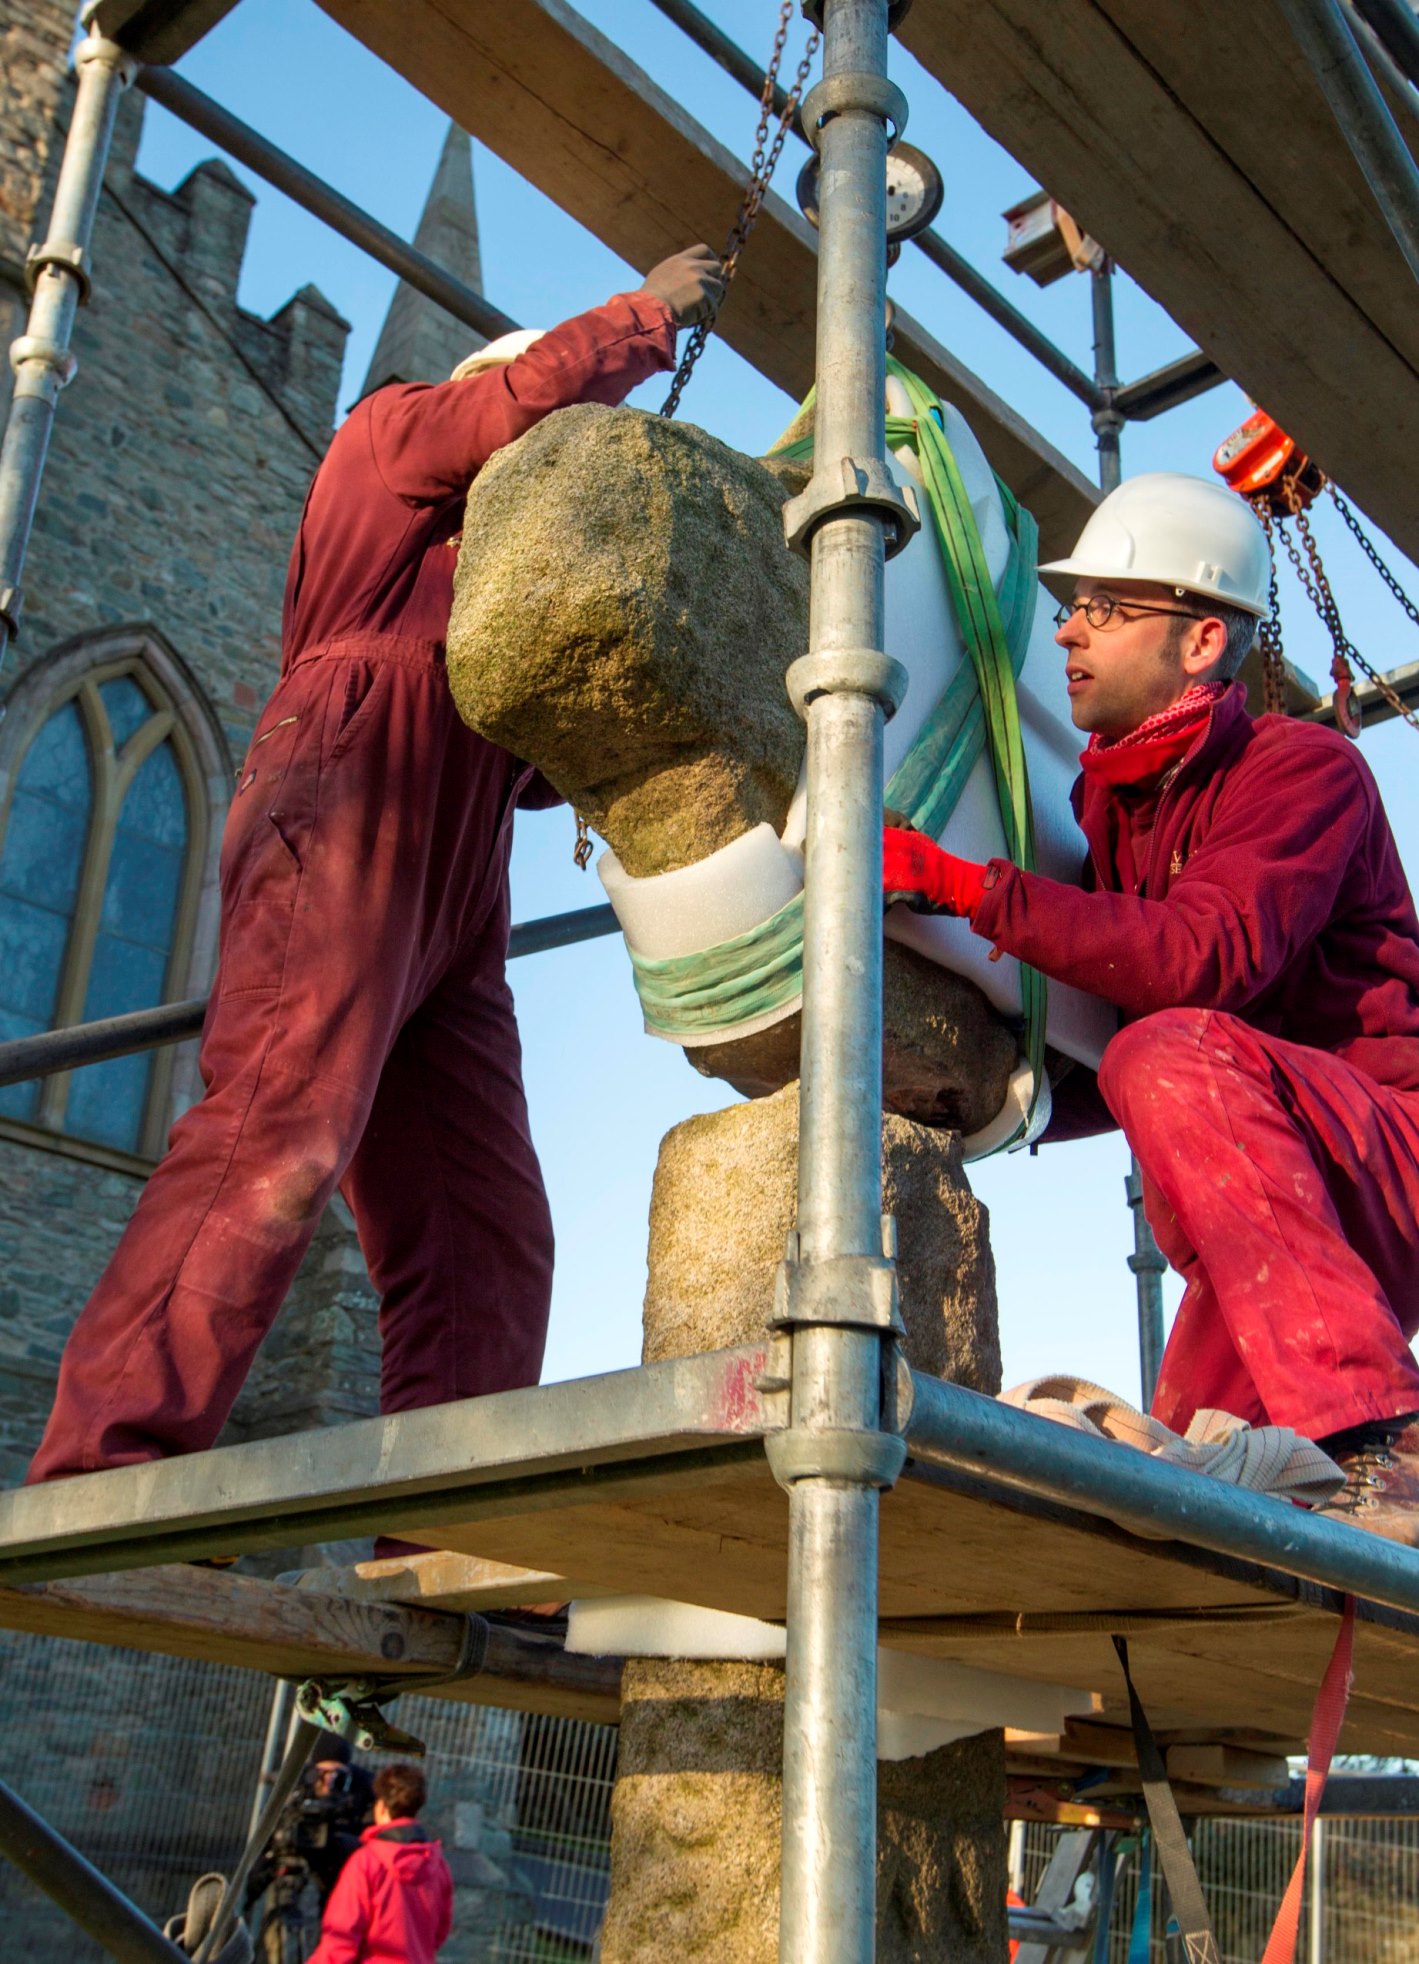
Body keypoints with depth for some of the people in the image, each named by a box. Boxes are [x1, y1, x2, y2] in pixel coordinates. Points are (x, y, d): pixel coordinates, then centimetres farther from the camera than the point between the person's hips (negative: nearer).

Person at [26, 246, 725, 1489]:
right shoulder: (392, 433, 23)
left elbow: (533, 764, 30)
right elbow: (535, 395, 4)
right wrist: (650, 313, 18)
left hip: (451, 898, 8)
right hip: (351, 808, -8)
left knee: (483, 1236, -8)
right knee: (281, 1133, -27)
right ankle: (103, 1478, -34)